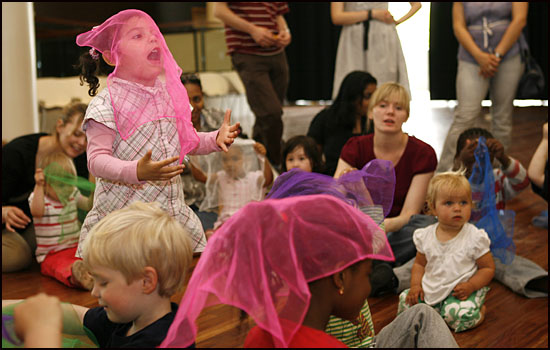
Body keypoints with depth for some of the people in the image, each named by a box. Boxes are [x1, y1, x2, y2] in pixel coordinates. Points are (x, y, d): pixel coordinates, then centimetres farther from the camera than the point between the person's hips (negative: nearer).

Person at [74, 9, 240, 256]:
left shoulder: (169, 95, 8)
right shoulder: (106, 104, -12)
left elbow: (186, 141, 20)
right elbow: (97, 159, -18)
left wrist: (216, 139, 2)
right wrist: (136, 171, -34)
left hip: (172, 211, 6)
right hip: (121, 212, -5)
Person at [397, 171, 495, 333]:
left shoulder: (475, 238, -11)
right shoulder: (426, 236, 0)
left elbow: (488, 268, -5)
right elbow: (420, 263, 13)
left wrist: (470, 286, -20)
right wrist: (416, 285, -4)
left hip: (461, 291, -4)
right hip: (431, 289, 4)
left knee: (457, 315, -30)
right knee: (406, 300, -12)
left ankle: (480, 311, 2)